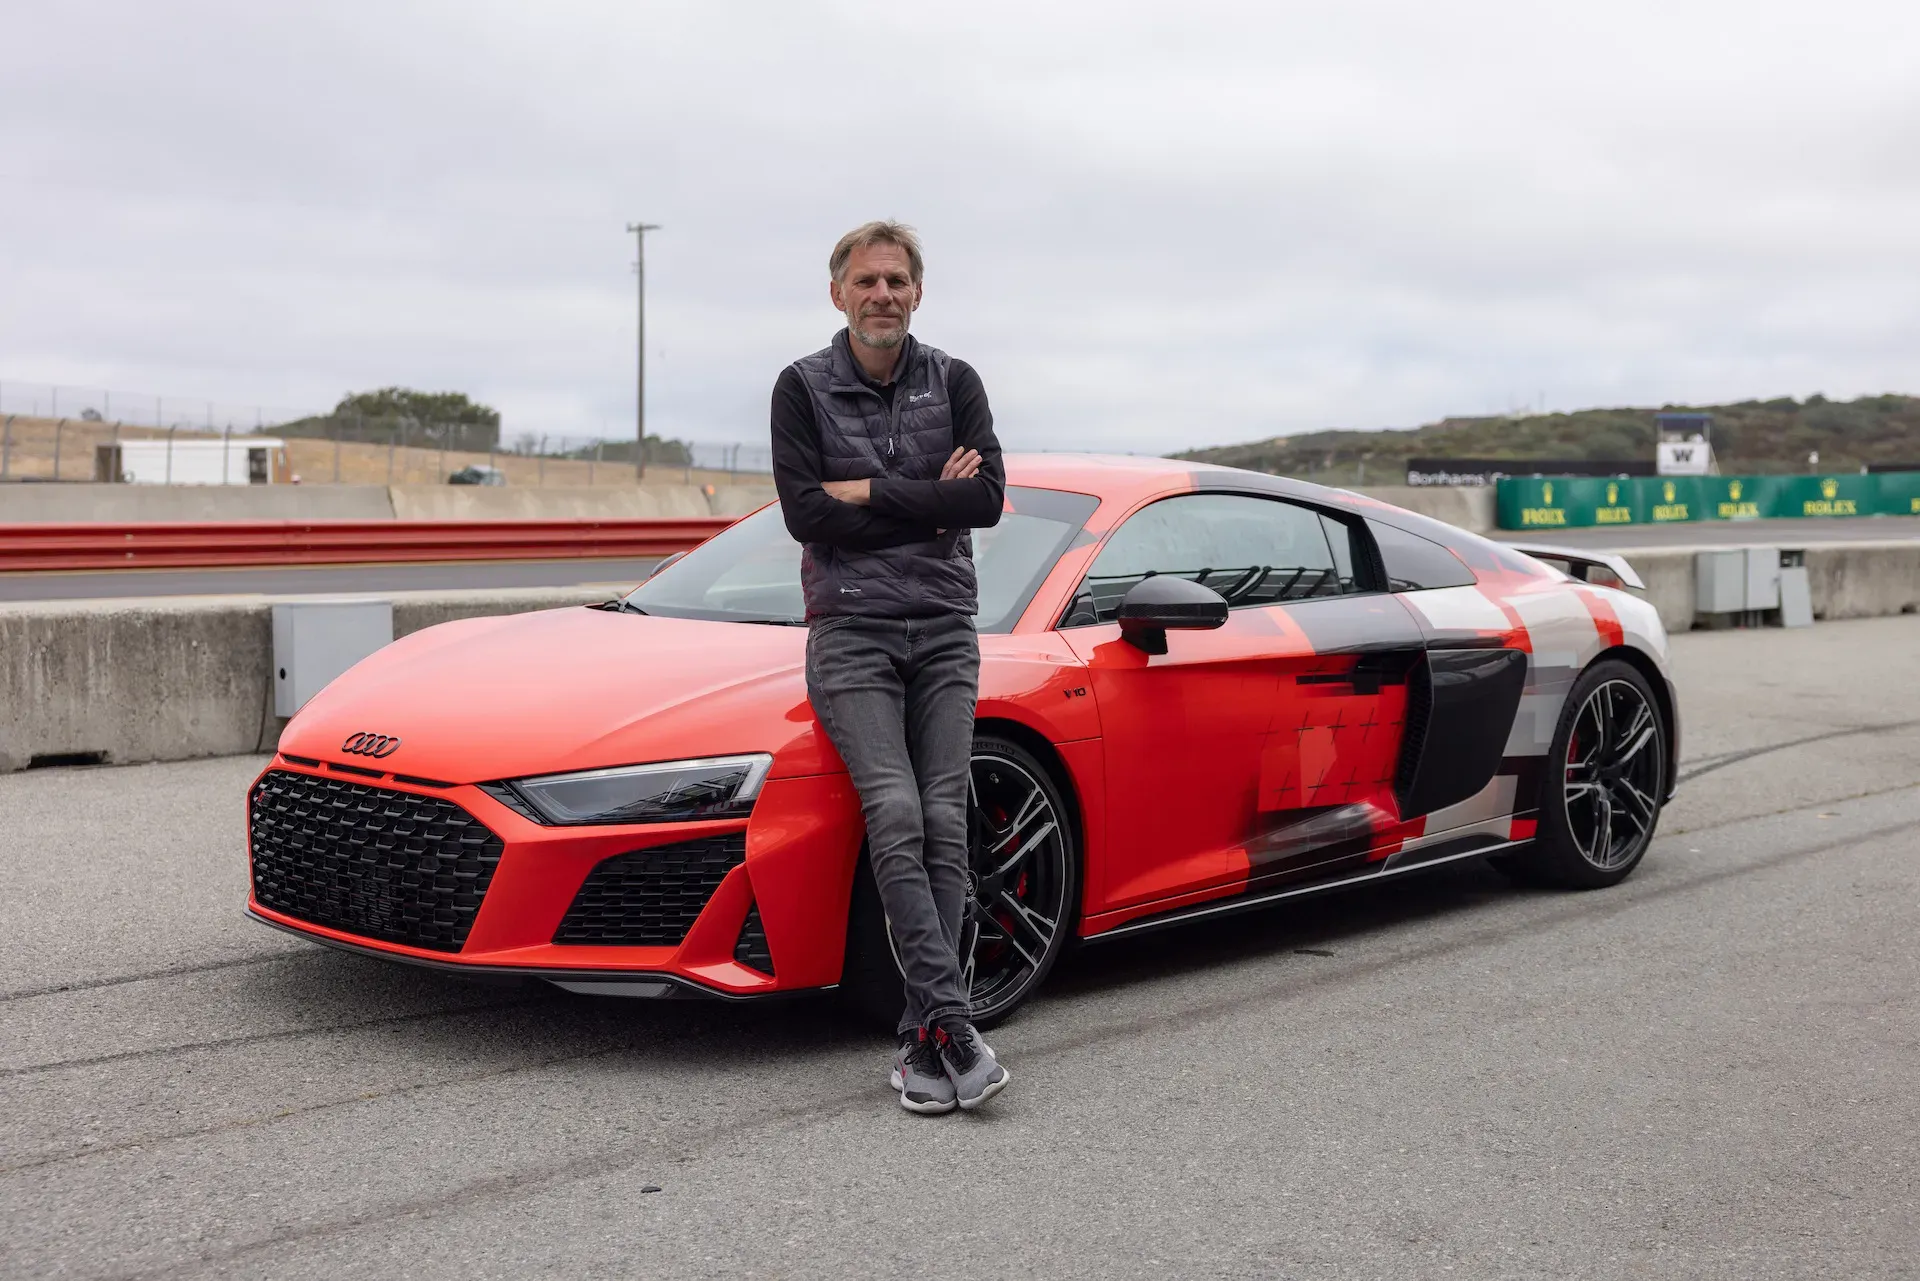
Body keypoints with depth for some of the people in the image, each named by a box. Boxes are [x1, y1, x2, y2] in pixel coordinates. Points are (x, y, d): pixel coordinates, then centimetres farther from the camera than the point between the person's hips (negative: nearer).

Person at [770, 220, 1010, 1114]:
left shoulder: (954, 383, 9)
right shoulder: (804, 388, 3)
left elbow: (987, 498, -4)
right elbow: (807, 514, -8)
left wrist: (871, 491, -8)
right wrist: (930, 505, -6)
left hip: (945, 631, 2)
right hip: (851, 631, -2)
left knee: (943, 824, -5)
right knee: (895, 818, -17)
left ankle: (922, 1042, -1)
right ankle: (951, 1022, -18)